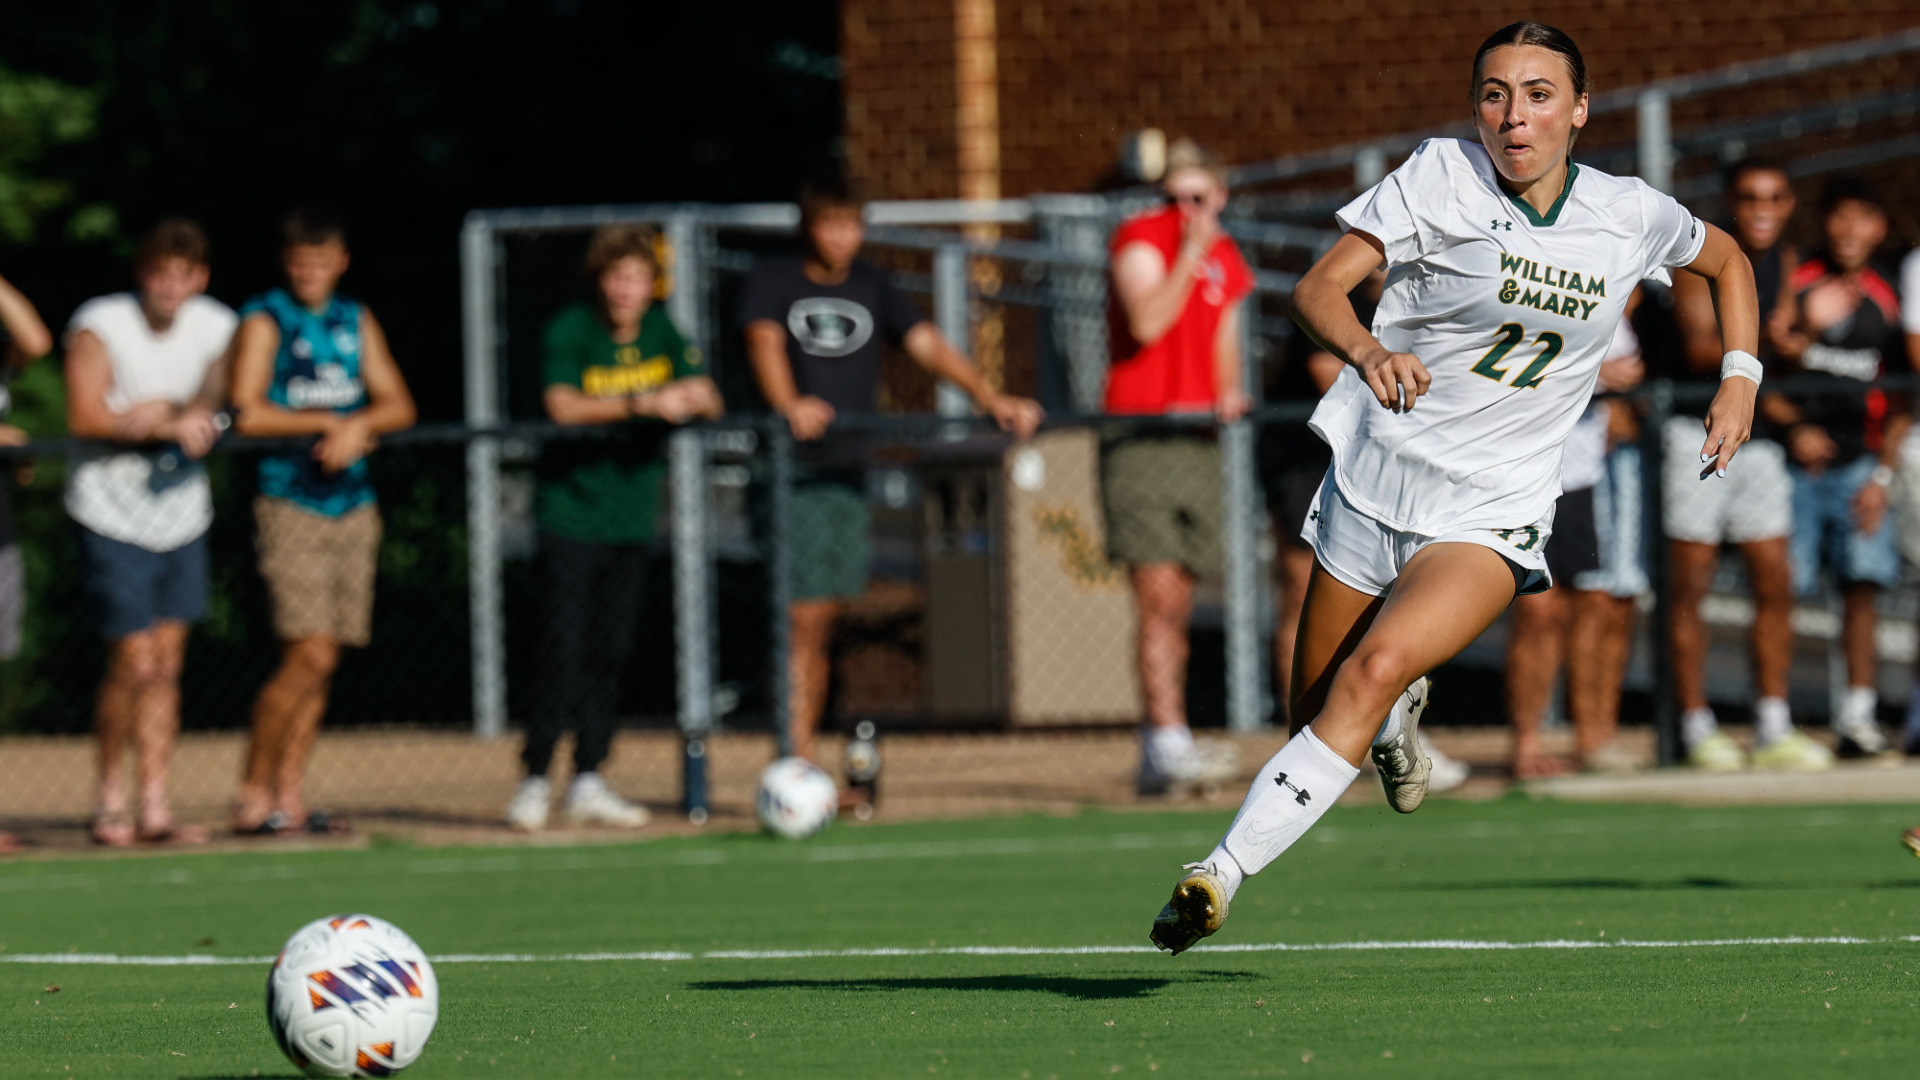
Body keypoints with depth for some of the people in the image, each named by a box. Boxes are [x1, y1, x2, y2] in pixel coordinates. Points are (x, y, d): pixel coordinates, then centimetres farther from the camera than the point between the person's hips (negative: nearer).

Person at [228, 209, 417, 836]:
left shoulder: (357, 322, 15)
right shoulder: (263, 321, -1)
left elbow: (398, 406, 9)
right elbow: (247, 413, -12)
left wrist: (355, 426, -10)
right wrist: (325, 423, -8)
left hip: (353, 502, 6)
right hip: (291, 502, -6)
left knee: (321, 662, 3)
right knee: (309, 654, -15)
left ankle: (288, 795, 6)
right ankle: (253, 797, -9)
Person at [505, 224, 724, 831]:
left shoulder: (662, 332, 5)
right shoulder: (570, 331, -10)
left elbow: (709, 403, -1)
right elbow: (563, 407, -25)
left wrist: (696, 396, -26)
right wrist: (643, 403, -34)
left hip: (631, 517, 5)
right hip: (570, 513, -5)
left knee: (612, 652, 5)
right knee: (564, 650, -10)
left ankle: (588, 782, 11)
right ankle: (535, 781, -4)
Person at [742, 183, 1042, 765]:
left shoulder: (872, 286, 16)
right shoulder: (773, 280, 2)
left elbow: (928, 344, 11)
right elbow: (765, 340, -14)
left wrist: (991, 397, -4)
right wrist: (788, 404, -35)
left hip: (849, 471, 5)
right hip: (791, 475, -5)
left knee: (823, 619, 5)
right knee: (803, 619, -12)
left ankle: (803, 753, 11)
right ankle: (797, 762, -14)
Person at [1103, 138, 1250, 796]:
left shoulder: (1227, 260, 15)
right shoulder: (1141, 239, -5)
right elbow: (1146, 323, -19)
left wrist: (1229, 392, 5)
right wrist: (1191, 252, -20)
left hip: (1197, 440, 7)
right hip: (1140, 437, -7)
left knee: (1176, 608, 8)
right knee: (1160, 598, -15)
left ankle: (1157, 758, 12)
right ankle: (1171, 746, -22)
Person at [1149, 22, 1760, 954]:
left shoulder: (1630, 216, -1)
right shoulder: (1440, 176, -9)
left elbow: (1726, 259, 22)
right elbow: (1317, 289, -19)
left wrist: (1740, 379, 7)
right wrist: (1367, 350, -40)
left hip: (1490, 520, -1)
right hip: (1372, 482, 1)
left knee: (1377, 668, -27)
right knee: (1318, 718, 11)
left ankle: (1223, 874, -27)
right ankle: (1397, 722, 49)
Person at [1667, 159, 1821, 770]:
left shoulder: (1784, 261, 10)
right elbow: (1699, 348, -19)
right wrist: (1758, 342, -34)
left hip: (1757, 435, 6)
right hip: (1696, 431, -6)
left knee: (1775, 587, 3)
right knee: (1690, 587, -3)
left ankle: (1773, 730, 6)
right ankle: (1696, 728, 2)